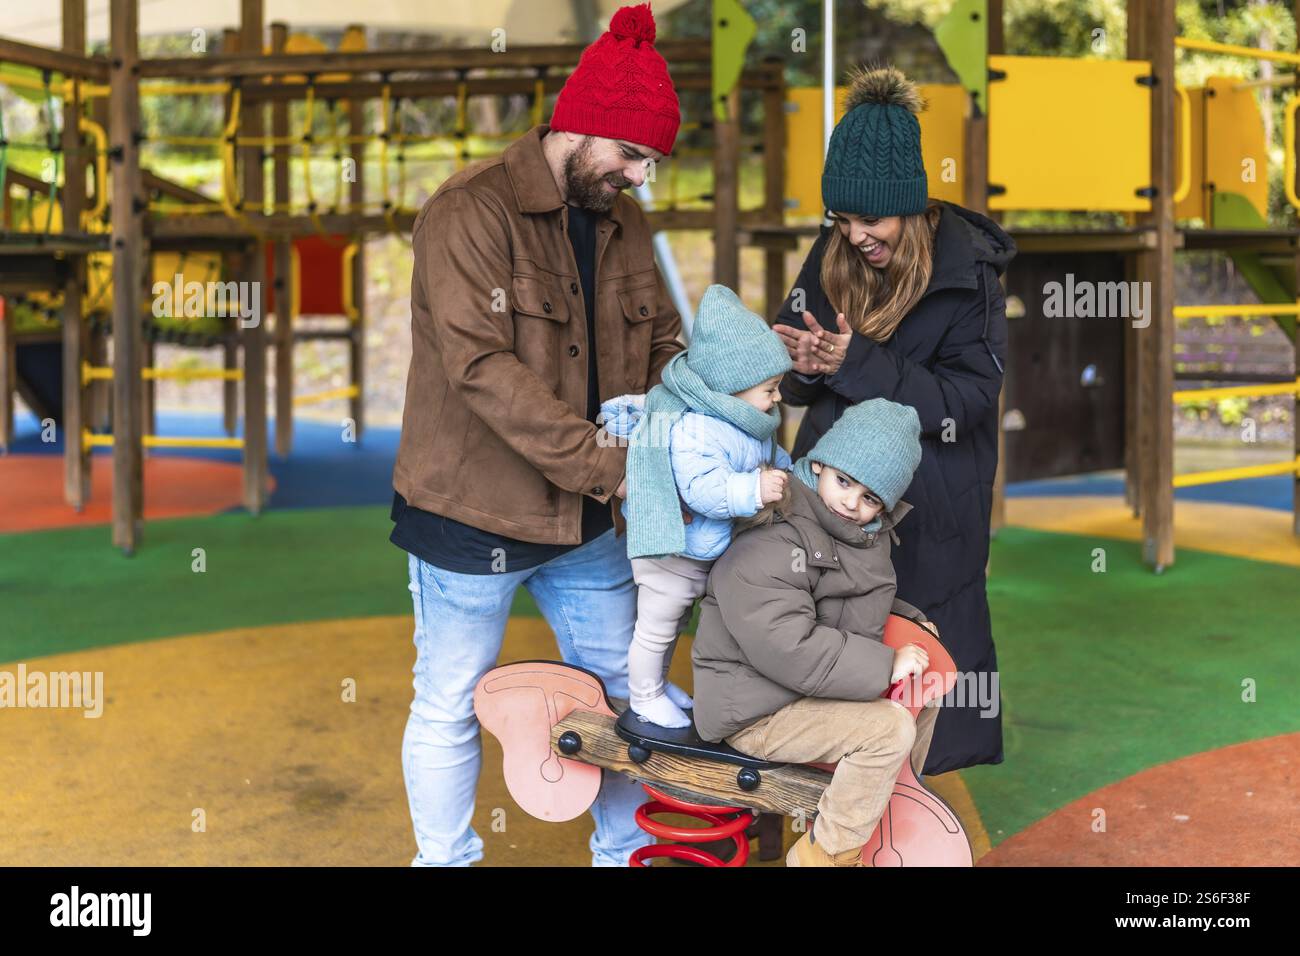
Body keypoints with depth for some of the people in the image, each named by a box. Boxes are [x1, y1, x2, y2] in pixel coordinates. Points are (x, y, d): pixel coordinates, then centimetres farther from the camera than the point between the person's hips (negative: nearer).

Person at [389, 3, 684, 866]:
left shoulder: (625, 226, 8)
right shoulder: (471, 212, -16)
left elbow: (663, 349, 9)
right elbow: (482, 365, -26)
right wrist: (607, 464, -29)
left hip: (586, 520, 7)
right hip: (471, 515, -6)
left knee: (623, 686, 15)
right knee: (451, 706, 8)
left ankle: (627, 851, 33)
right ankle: (446, 858, 27)